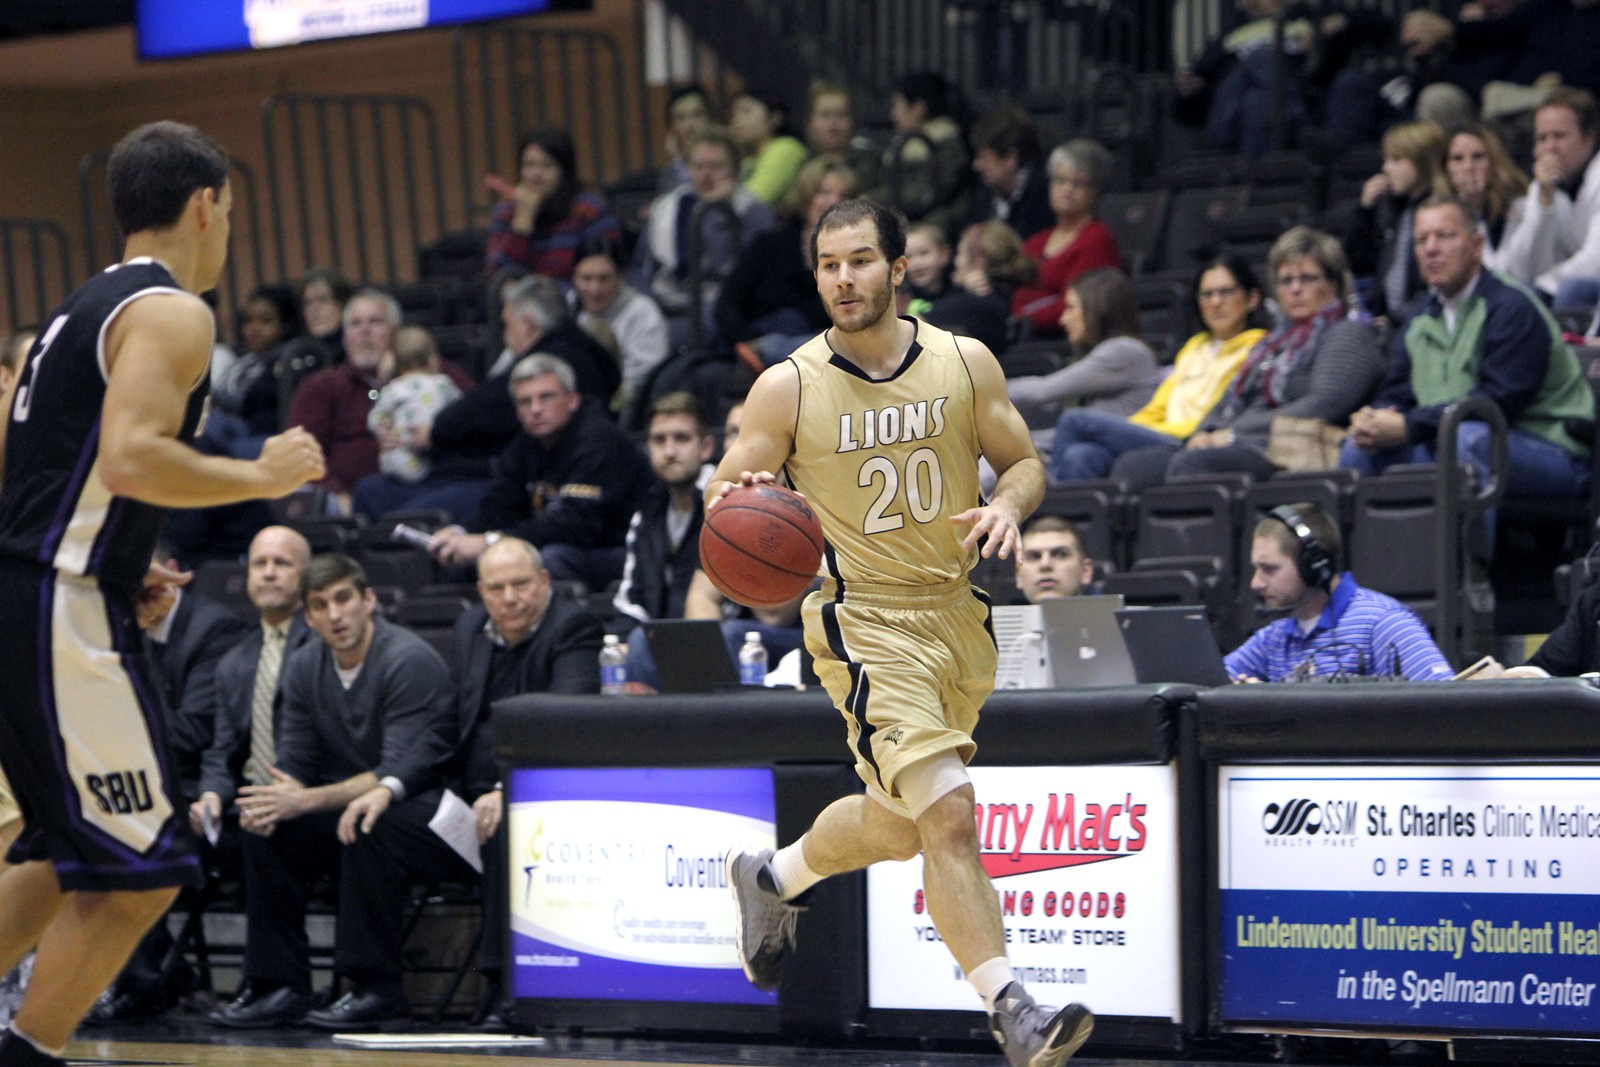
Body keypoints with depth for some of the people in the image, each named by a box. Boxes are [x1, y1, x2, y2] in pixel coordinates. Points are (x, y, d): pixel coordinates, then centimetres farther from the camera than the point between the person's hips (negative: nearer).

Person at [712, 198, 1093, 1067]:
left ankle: (770, 876, 46)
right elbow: (723, 501, -2)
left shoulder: (965, 363, -1)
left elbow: (1024, 463, 9)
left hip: (955, 614, 5)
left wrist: (1008, 505, -14)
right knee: (948, 811, -20)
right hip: (865, 625, -5)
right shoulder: (787, 387, -8)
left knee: (900, 823, 19)